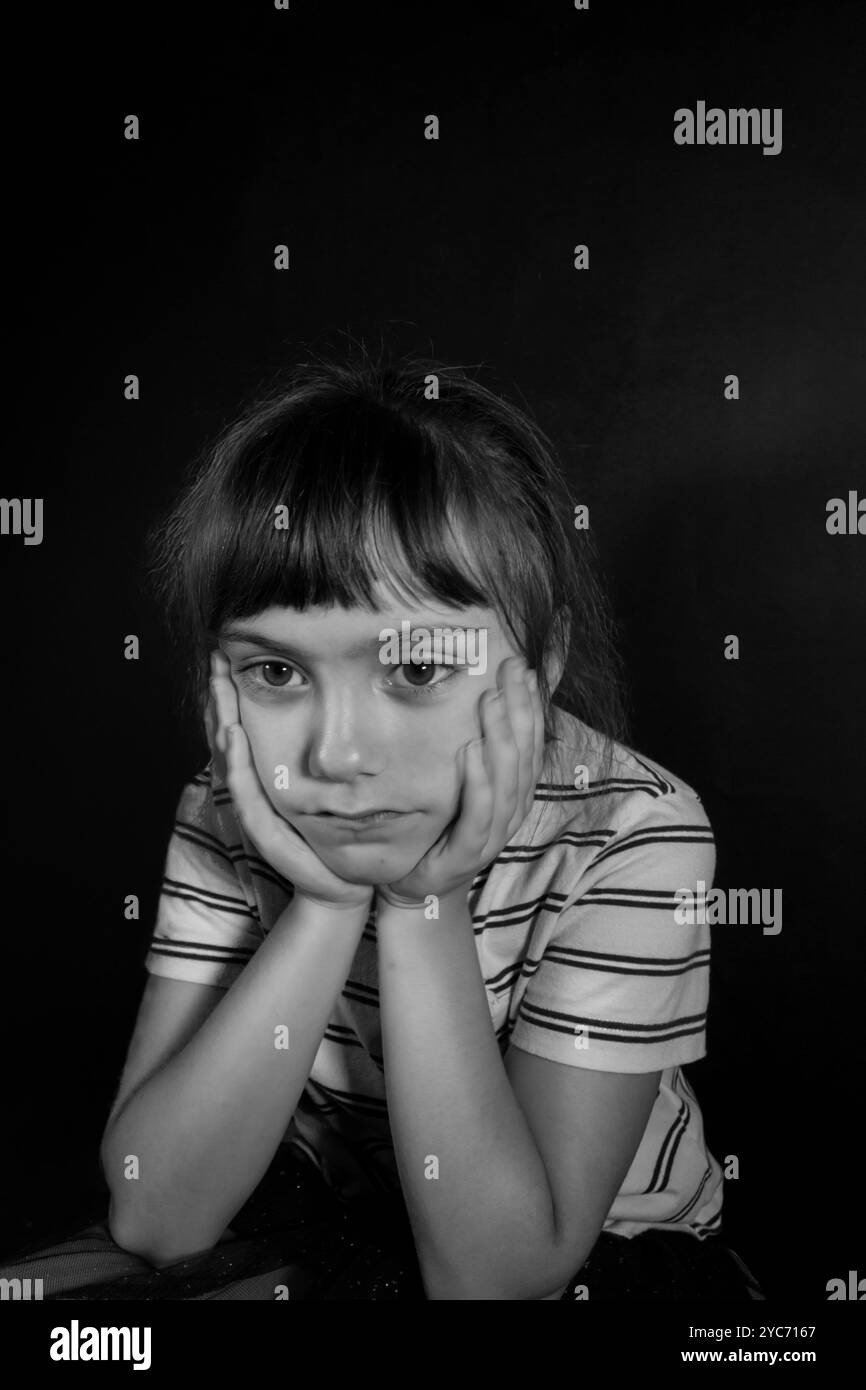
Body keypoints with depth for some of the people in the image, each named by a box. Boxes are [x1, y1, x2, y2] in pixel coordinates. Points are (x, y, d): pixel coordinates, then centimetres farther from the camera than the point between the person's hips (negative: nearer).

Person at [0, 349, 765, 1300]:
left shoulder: (629, 833, -24)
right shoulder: (230, 815, -15)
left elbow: (492, 1277, -23)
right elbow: (156, 1214, -20)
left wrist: (423, 909, -30)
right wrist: (328, 906, -29)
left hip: (601, 1254, -1)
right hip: (325, 1218, 2)